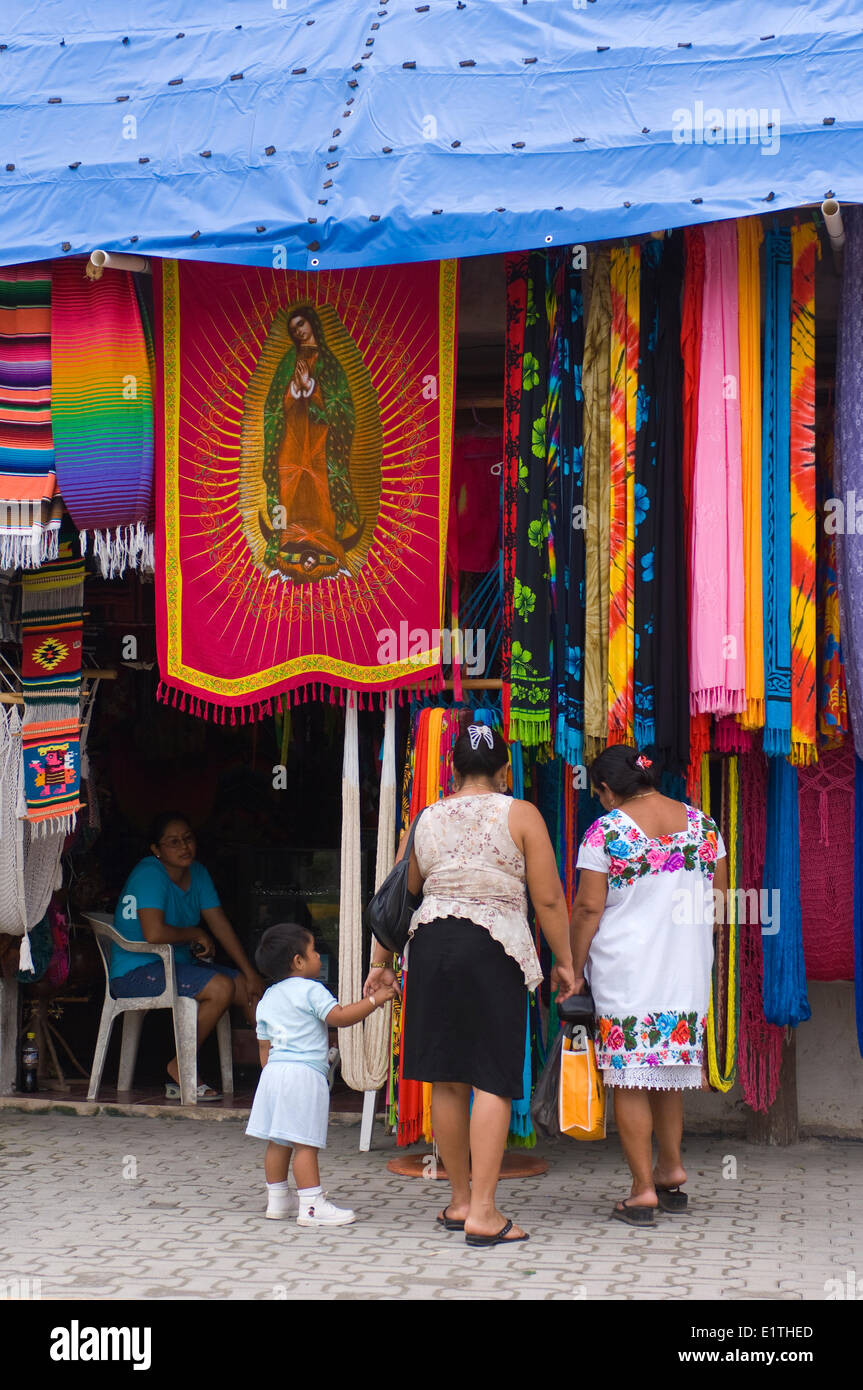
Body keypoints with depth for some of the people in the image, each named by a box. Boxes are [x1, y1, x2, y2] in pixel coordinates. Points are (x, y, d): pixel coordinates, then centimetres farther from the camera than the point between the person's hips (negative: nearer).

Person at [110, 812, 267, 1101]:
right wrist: (196, 934, -12)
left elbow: (220, 925, 9)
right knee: (221, 987, -25)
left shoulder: (197, 873, 9)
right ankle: (179, 1068, -14)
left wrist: (250, 973, 2)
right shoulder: (150, 874, -17)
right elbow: (154, 933, -29)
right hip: (135, 973, -9)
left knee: (249, 987, -4)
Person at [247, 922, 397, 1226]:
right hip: (304, 1073, -8)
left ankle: (277, 1200, 20)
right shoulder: (310, 990, -7)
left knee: (278, 1141, 13)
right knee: (305, 1143, -8)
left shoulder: (267, 999, 17)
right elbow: (340, 1017, -13)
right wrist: (375, 999, -7)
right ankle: (311, 1206, -8)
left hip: (273, 1072, 8)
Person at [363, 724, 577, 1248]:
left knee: (448, 1078, 12)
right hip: (495, 948, -4)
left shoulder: (427, 820, 11)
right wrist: (565, 962, 7)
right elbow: (548, 898, -3)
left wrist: (382, 961, 25)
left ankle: (460, 1200, 22)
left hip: (431, 944, 4)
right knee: (493, 1081, -3)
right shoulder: (520, 815, 0)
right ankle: (483, 1212, -7)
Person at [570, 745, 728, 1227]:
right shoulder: (703, 824, 5)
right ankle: (672, 1169, 20)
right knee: (671, 1070, 19)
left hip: (625, 972, -5)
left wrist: (575, 969, 1)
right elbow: (718, 902, 10)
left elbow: (588, 909, -9)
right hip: (687, 971, 5)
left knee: (630, 1078, 1)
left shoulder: (605, 831, -9)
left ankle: (644, 1190, 1)